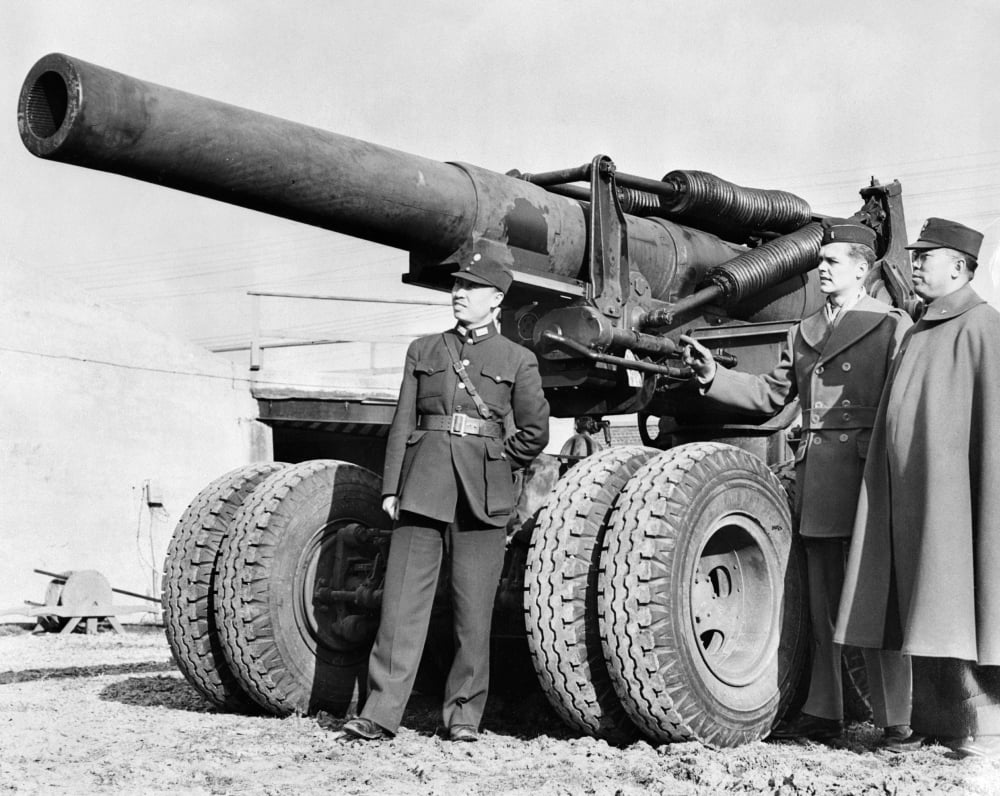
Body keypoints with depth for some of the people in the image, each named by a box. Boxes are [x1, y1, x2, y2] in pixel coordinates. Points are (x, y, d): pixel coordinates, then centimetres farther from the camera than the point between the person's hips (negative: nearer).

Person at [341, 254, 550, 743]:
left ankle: (464, 714, 13)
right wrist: (391, 486, 5)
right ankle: (379, 713, -2)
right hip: (423, 488, 2)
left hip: (482, 495, -1)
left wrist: (494, 465, 5)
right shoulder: (423, 351, 14)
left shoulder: (517, 360, 8)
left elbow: (534, 432, 10)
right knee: (403, 598, -4)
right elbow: (402, 422, 11)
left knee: (474, 607, 1)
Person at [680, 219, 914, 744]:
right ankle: (822, 713, 18)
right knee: (823, 602, 10)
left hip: (866, 477, -6)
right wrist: (713, 375, 9)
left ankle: (896, 720, 3)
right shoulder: (802, 334, 19)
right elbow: (771, 394, 20)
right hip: (815, 479, 6)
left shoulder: (892, 327, 1)